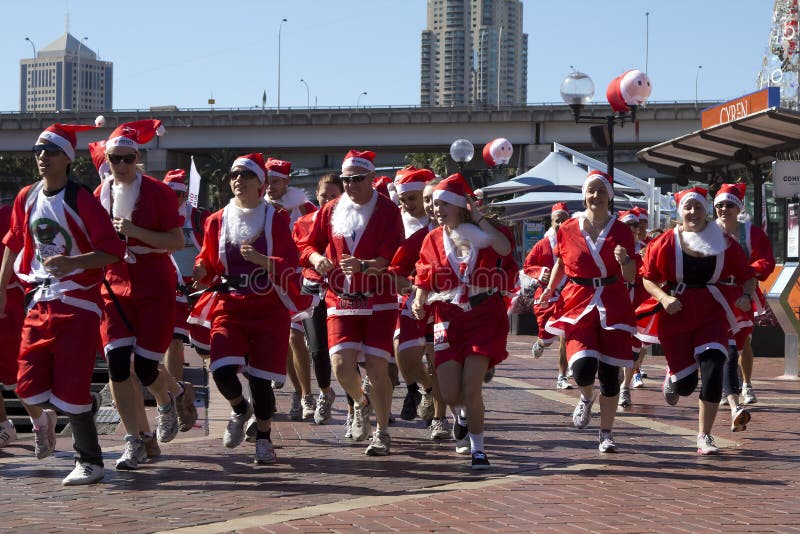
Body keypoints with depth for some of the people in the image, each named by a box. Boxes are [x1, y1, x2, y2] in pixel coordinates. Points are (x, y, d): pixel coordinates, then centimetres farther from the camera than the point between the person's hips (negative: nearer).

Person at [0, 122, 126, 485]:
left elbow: (112, 251, -14)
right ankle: (42, 421, 37)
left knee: (71, 388, -8)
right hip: (38, 301, 5)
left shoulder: (82, 201, -10)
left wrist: (73, 262, -28)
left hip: (78, 303, -5)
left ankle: (89, 462, 7)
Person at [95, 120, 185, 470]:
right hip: (114, 288, 3)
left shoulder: (158, 192, -7)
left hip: (155, 290, -3)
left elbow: (177, 242, -12)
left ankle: (166, 401, 35)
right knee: (117, 364, -11)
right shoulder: (99, 196, 6)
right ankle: (134, 443, -1)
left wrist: (135, 231, -22)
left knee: (145, 369, -3)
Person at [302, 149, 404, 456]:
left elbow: (392, 258, -12)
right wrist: (317, 258, -12)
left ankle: (382, 433, 10)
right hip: (341, 301, 3)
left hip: (378, 301, -3)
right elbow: (311, 245, 12)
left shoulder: (388, 211, -4)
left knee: (376, 367, -7)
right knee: (341, 366, -9)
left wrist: (363, 266, -30)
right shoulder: (331, 211, 7)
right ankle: (362, 403, 26)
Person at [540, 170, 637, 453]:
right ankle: (586, 399, 18)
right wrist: (550, 288, 10)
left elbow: (630, 277, -1)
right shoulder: (568, 229, 3)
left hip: (613, 306, 1)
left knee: (609, 373, 2)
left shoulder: (621, 231, 1)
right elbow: (561, 263, 19)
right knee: (583, 367, -20)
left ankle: (606, 433, 19)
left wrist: (624, 261, -20)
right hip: (578, 304, -1)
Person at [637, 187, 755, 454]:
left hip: (712, 314, 1)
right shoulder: (665, 243, -4)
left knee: (713, 370, -17)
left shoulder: (724, 243, -1)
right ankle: (672, 378, 41)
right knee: (685, 384, -1)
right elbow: (648, 278, 1)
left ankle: (704, 436, -5)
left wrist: (746, 295, -14)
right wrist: (663, 297, -17)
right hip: (675, 314, -1)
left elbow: (747, 276, 6)